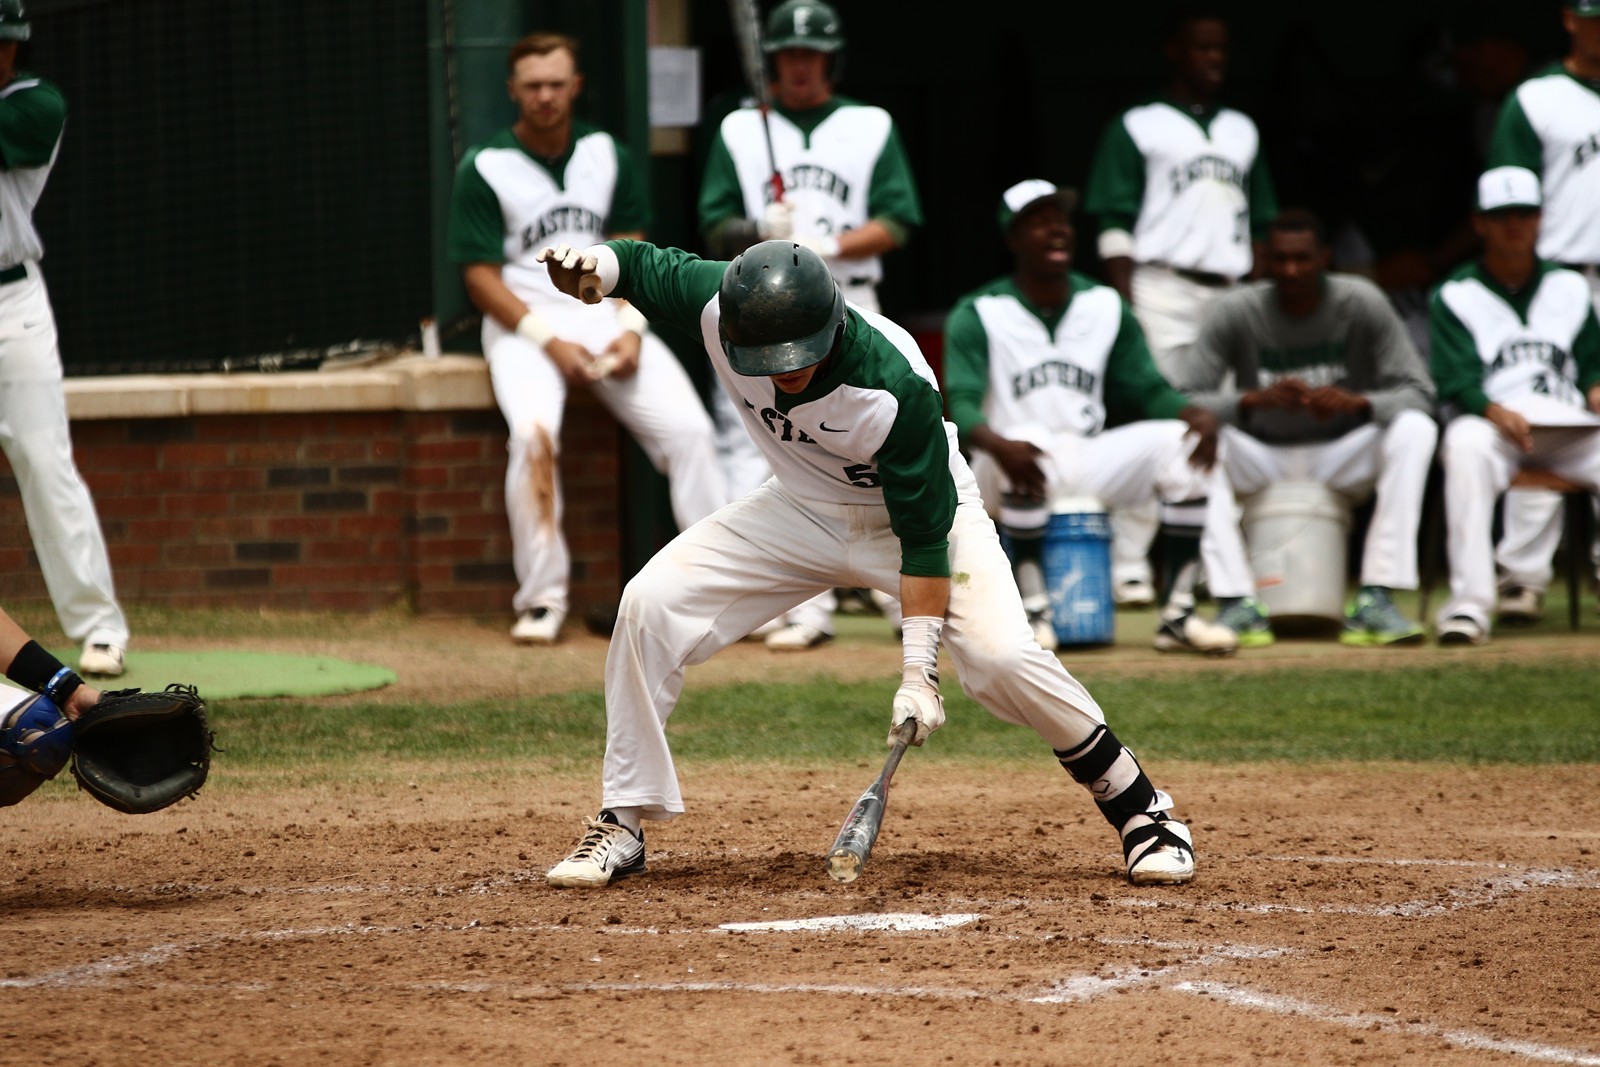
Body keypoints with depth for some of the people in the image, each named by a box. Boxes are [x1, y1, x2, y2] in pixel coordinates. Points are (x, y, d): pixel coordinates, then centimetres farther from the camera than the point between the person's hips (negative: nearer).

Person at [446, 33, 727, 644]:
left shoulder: (607, 156, 11)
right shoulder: (485, 169, -2)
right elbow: (481, 277, -5)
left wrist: (631, 329, -7)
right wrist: (550, 343, -17)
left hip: (607, 314, 4)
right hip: (523, 321, -4)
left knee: (688, 427, -17)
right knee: (533, 432, -33)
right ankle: (542, 596, -24)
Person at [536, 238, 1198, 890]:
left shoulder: (897, 387, -36)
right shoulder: (717, 304, -26)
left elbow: (925, 533, -29)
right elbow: (640, 264, -6)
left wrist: (918, 669, -30)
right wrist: (590, 266, -31)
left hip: (921, 509, -4)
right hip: (801, 510, 4)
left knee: (1001, 658, -25)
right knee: (649, 604, -13)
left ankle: (1141, 810, -4)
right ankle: (621, 827, -3)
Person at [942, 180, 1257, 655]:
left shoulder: (1106, 306, 10)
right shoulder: (978, 314, -4)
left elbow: (1149, 391, 6)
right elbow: (962, 405, -17)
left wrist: (1196, 414, -18)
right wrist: (998, 446, -39)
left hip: (1090, 463, 5)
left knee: (1181, 439, -17)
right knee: (1026, 444, -38)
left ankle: (1177, 615, -19)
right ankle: (1033, 609, -28)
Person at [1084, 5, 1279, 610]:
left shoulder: (1242, 132, 18)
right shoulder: (1137, 128, 2)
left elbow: (1261, 225, 20)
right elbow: (1115, 224, -4)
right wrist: (1126, 305, -13)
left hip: (1232, 296, 5)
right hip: (1162, 286, -5)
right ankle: (1129, 563, -10)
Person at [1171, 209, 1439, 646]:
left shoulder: (1361, 303, -12)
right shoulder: (1235, 312, -13)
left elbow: (1419, 393, -16)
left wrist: (1357, 402, -37)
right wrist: (1251, 400, -39)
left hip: (1341, 460, 0)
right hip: (1261, 459, 0)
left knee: (1414, 427, -28)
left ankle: (1375, 601, -33)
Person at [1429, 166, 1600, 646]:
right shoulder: (1457, 295, 9)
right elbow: (1456, 380, -4)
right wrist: (1496, 412, -24)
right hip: (1489, 422, -3)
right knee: (1465, 445, -39)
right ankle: (1469, 603, -44)